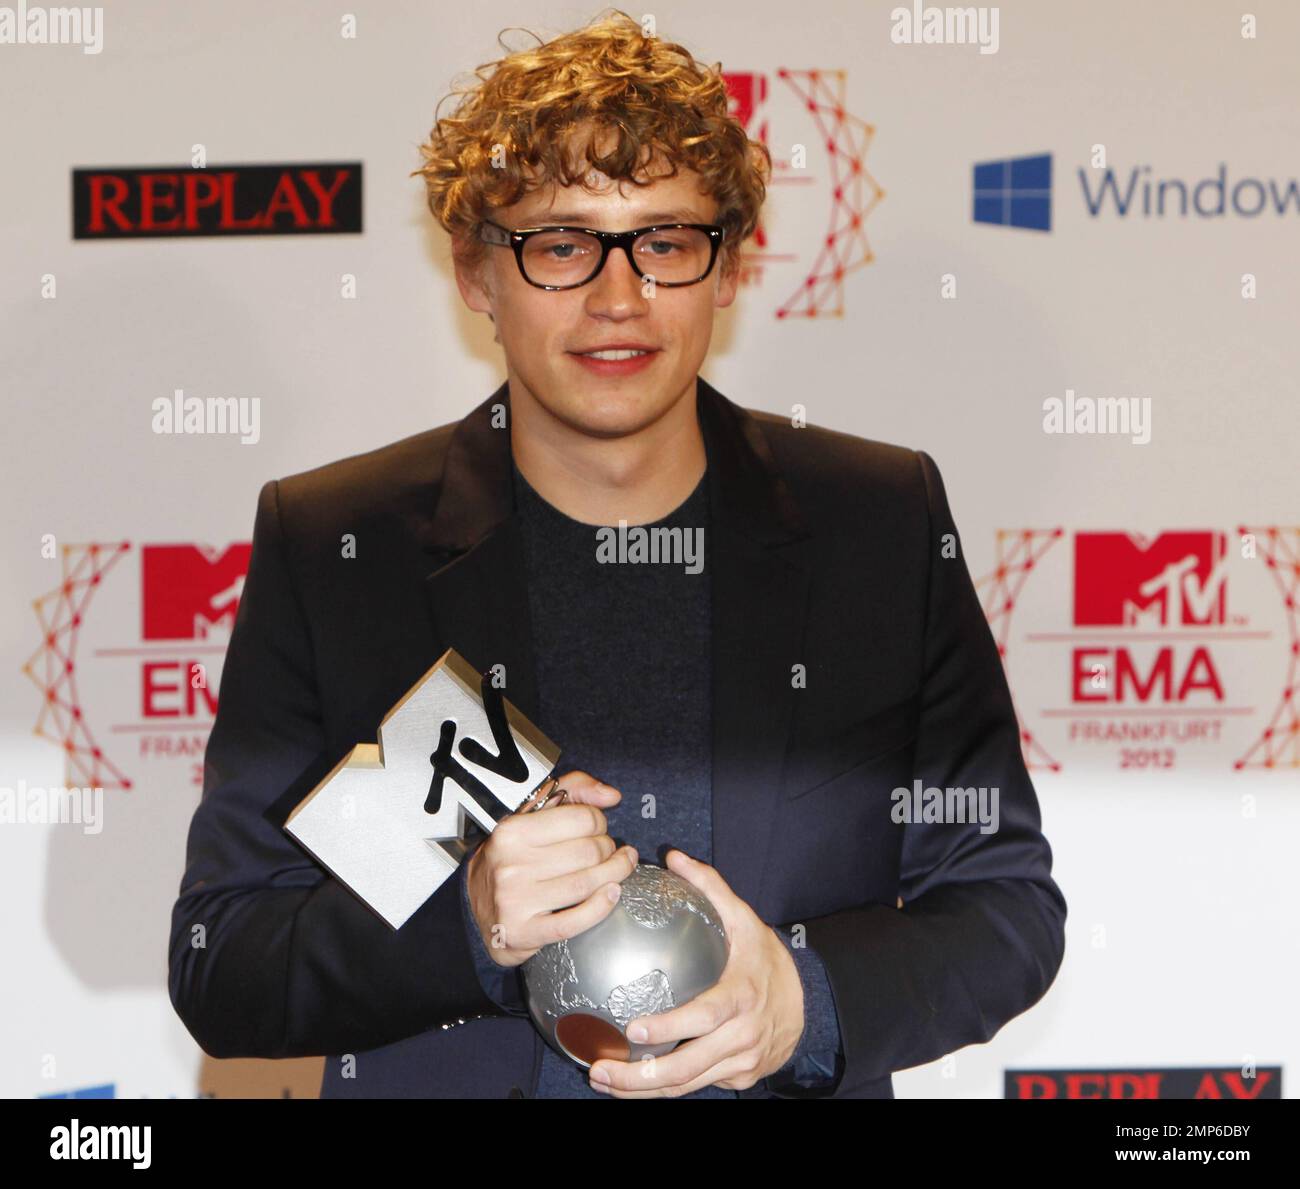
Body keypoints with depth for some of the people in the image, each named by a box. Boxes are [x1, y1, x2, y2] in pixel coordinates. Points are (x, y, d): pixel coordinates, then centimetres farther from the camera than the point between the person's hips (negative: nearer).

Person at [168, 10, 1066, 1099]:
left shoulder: (887, 521, 3)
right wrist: (468, 926, -17)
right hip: (449, 1079, 0)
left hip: (779, 1076, 1)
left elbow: (1010, 903, 6)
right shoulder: (325, 546, 0)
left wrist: (807, 1002, -11)